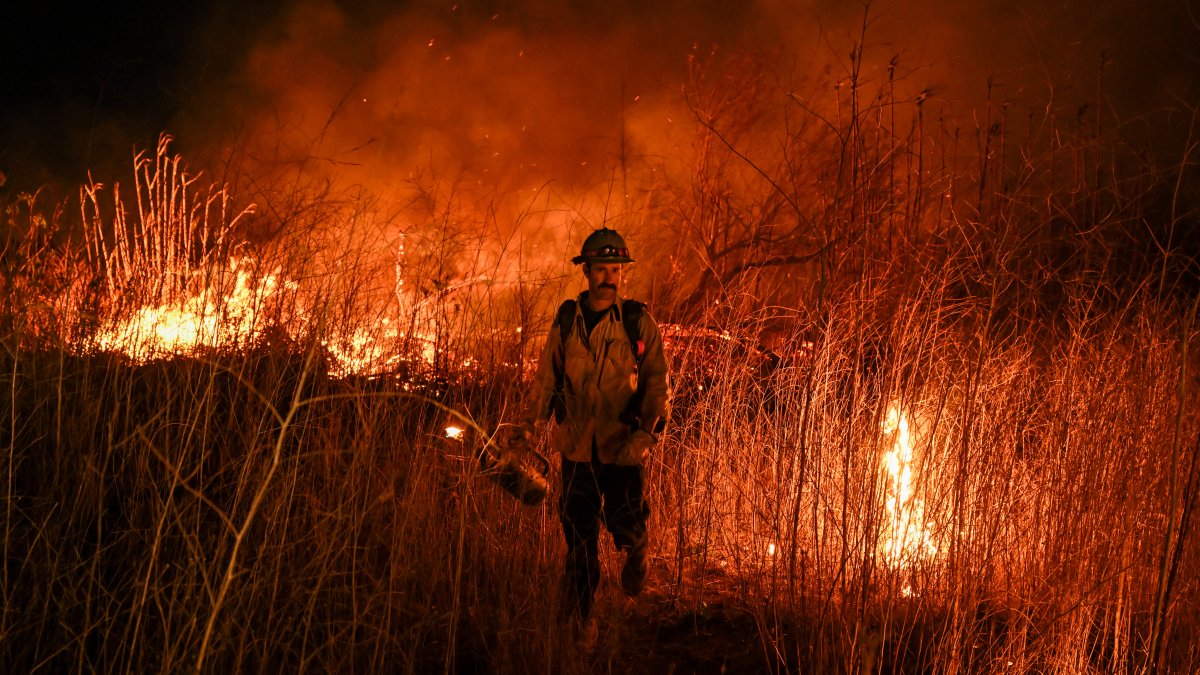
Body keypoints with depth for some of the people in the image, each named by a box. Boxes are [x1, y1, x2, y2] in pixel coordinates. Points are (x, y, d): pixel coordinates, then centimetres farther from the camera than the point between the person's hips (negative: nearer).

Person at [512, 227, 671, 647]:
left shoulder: (638, 323, -3)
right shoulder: (566, 321, 4)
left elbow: (658, 380, -5)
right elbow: (547, 376, 10)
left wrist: (649, 428, -18)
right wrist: (531, 421, -1)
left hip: (624, 446, -2)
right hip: (577, 445, 2)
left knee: (625, 526, -5)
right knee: (579, 535, 5)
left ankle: (636, 551, 33)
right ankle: (581, 619, 18)